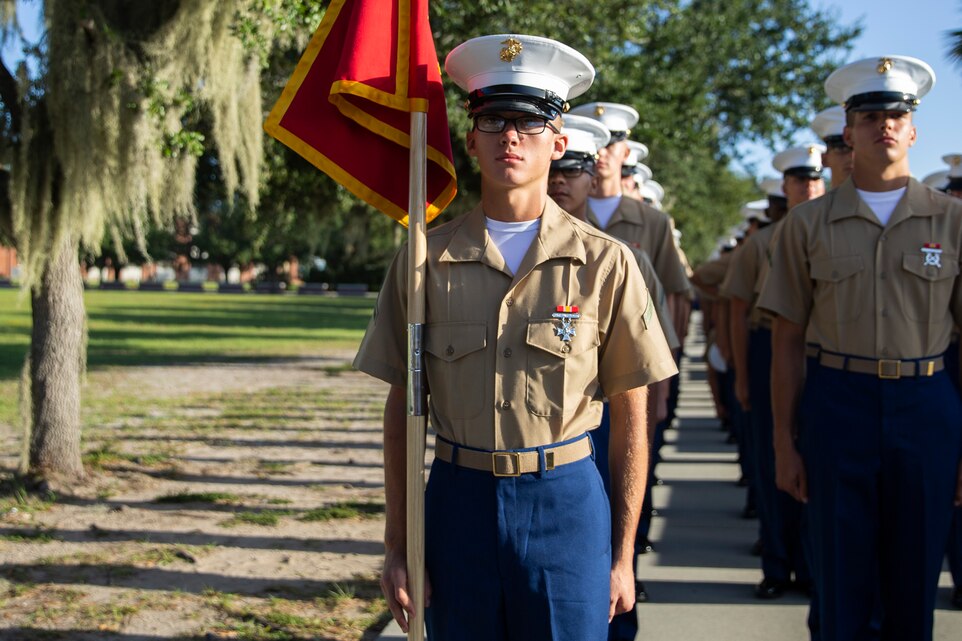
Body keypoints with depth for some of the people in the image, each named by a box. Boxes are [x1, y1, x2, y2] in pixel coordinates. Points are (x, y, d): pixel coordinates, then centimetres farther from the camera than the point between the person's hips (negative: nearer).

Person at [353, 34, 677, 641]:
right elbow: (402, 409, 5)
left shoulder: (605, 262, -2)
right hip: (458, 504, 1)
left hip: (566, 505, -1)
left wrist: (622, 557, 1)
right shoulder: (425, 259, 1)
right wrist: (397, 548, 3)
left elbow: (631, 417, 1)